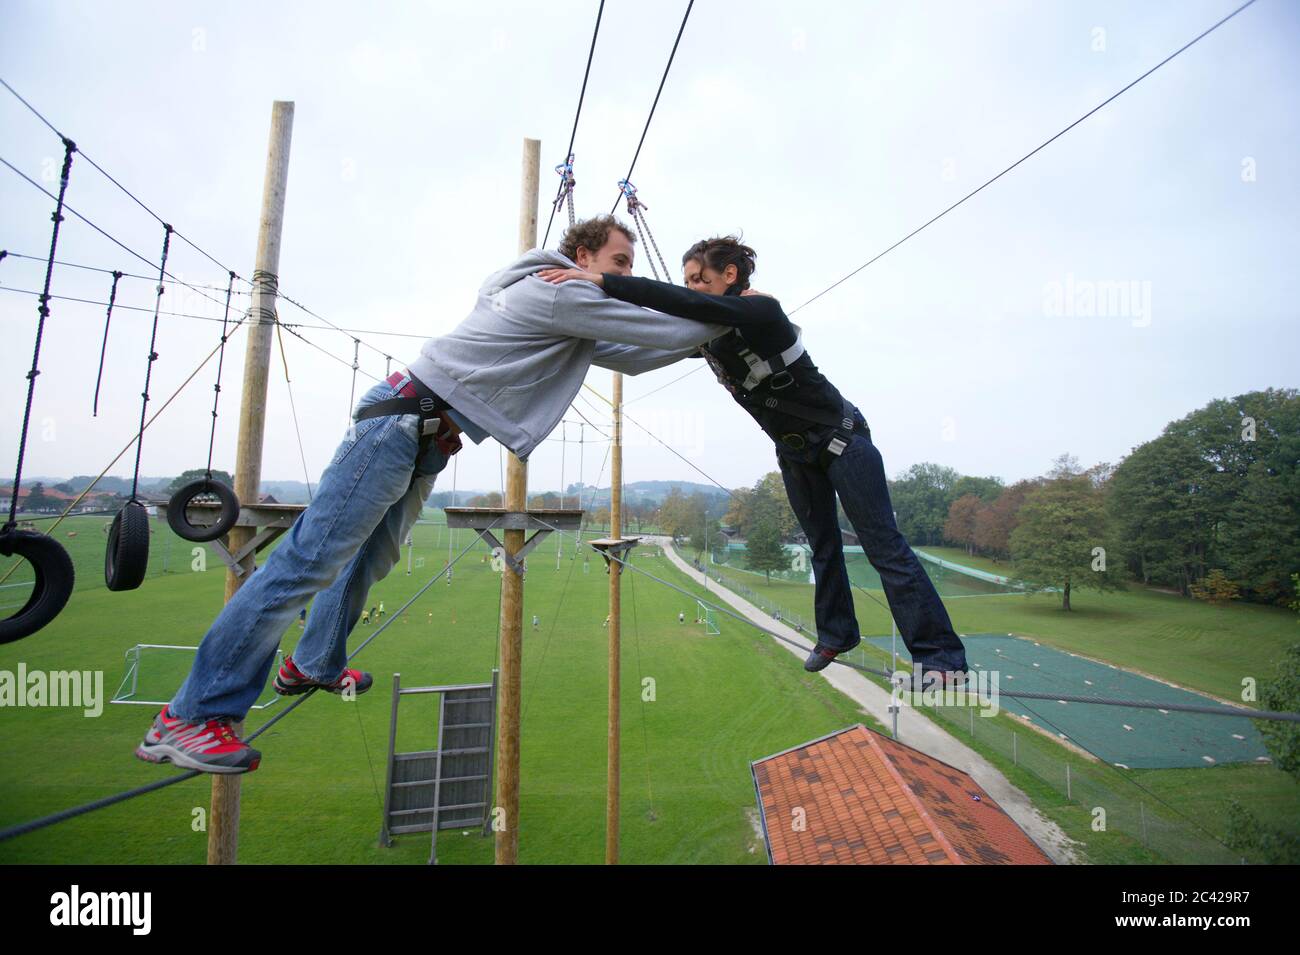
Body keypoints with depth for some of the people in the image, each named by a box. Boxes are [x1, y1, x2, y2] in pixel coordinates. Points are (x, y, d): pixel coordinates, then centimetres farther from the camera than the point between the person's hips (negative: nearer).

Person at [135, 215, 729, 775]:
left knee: (370, 559, 20)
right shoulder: (565, 292, -9)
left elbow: (631, 355, 25)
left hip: (427, 440, 10)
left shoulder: (575, 316, 20)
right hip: (406, 421, -10)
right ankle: (190, 716, -1)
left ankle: (313, 666, 40)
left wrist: (707, 336, 23)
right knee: (311, 559, -10)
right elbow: (668, 330, -7)